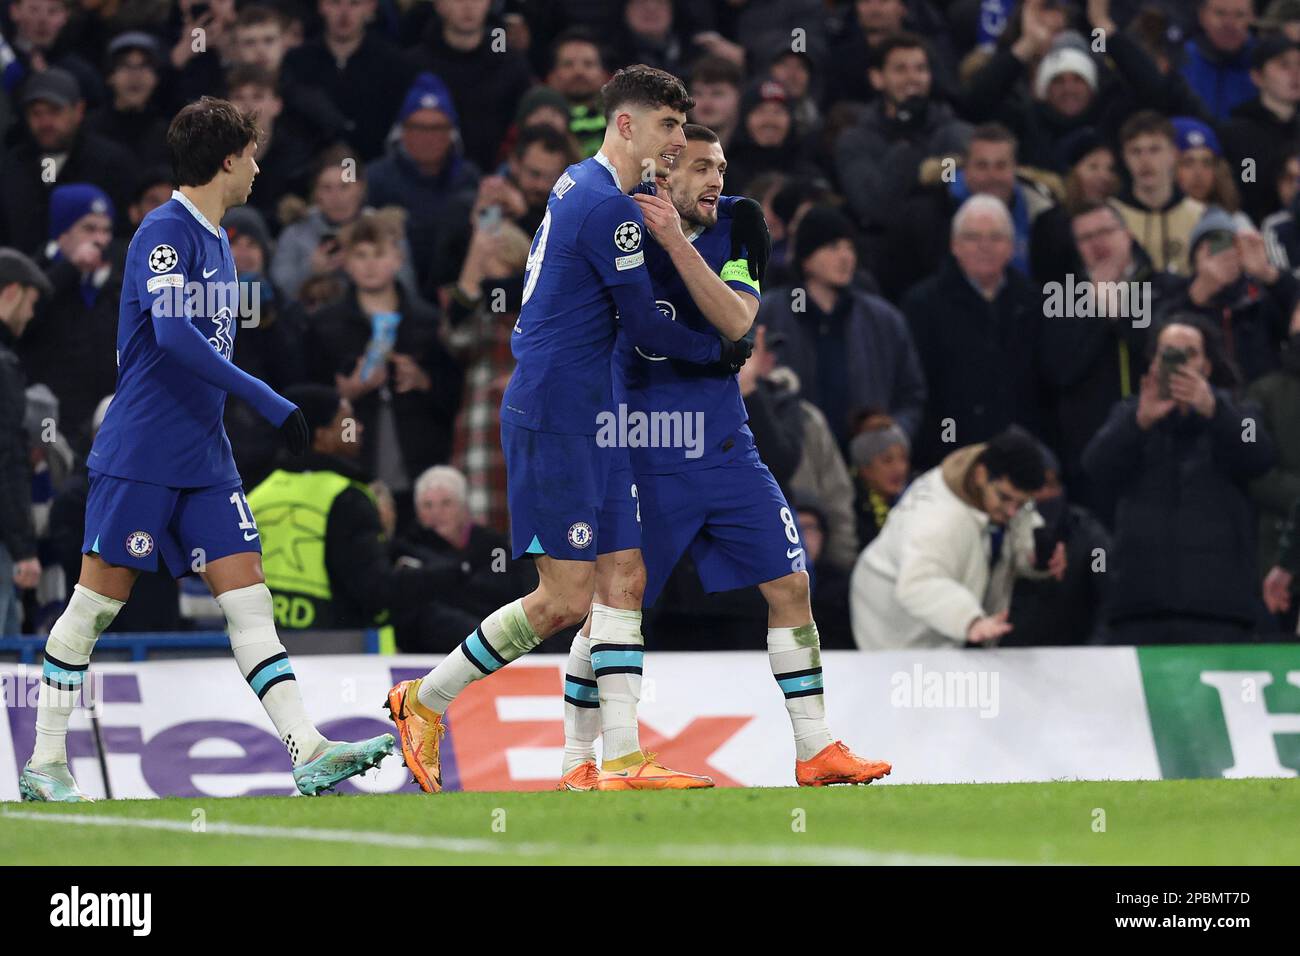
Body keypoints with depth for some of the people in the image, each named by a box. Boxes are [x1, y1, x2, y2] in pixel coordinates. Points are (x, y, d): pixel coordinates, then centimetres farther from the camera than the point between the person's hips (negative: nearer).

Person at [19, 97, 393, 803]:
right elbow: (172, 334, -26)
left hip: (204, 456, 8)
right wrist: (269, 402, -26)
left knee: (248, 596, -2)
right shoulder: (165, 231, -13)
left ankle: (308, 753, -9)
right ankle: (44, 763, 8)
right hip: (138, 454, -8)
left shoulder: (216, 241, 16)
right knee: (96, 602, -1)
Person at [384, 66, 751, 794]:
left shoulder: (579, 187, 14)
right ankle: (425, 699, 8)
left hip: (591, 423, 10)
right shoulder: (607, 206, -16)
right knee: (566, 599, -7)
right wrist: (726, 352, 4)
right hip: (555, 422, -10)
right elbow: (649, 325, -13)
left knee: (624, 580, 3)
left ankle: (623, 759, -1)